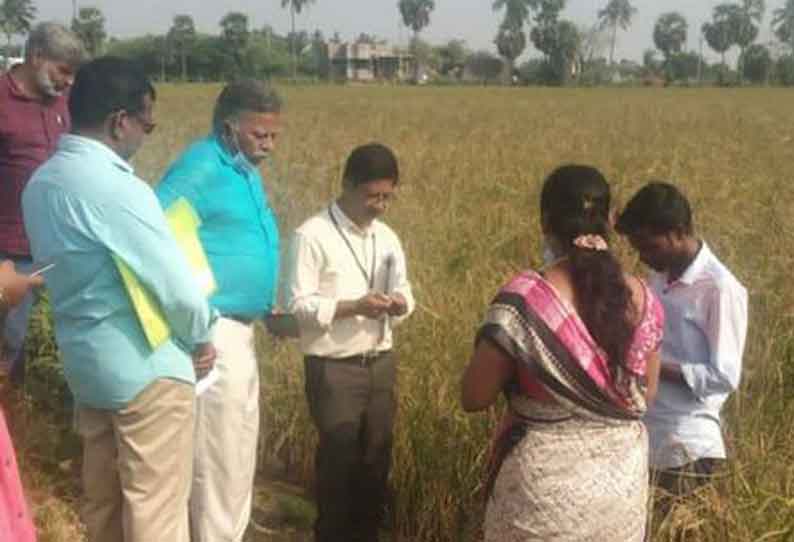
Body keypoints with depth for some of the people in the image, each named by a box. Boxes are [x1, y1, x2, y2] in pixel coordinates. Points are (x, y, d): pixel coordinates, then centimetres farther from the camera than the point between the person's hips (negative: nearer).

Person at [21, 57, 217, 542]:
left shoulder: (41, 182, 3)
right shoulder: (117, 189, -23)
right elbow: (178, 288, -22)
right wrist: (201, 338, 0)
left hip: (84, 362, 8)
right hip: (147, 371, -8)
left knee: (103, 501, 20)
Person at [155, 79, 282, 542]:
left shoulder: (246, 171, 13)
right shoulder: (201, 169, -17)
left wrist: (269, 309, 15)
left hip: (239, 330, 10)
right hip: (213, 334, -10)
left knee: (241, 448, 19)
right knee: (220, 456, -1)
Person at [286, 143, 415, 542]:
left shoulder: (387, 237, 8)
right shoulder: (312, 235, -11)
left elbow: (403, 291, 11)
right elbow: (298, 304, -14)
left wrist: (400, 303, -12)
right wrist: (353, 306, -24)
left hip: (381, 364, 6)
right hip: (332, 369, -6)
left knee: (377, 457, 13)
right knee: (339, 459, 1)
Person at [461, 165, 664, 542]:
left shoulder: (523, 300, -19)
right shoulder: (641, 299, -5)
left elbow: (473, 398, -12)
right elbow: (645, 395, 7)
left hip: (545, 485, -4)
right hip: (622, 480, 4)